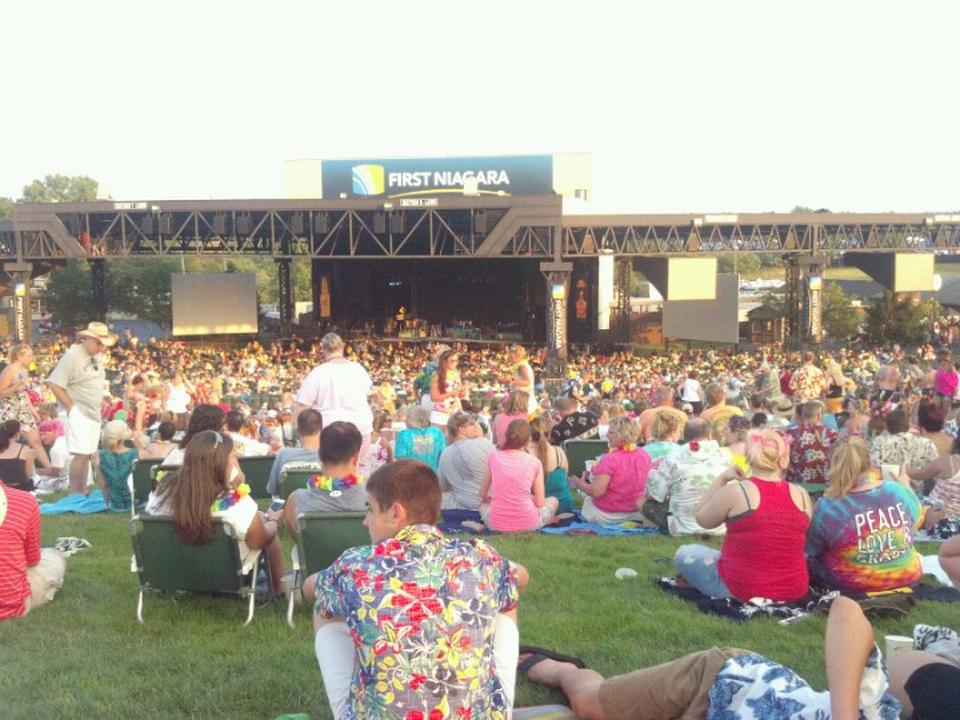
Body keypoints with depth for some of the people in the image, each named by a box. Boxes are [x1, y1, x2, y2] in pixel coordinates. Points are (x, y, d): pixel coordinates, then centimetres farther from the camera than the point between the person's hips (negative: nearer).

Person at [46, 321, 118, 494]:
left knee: (87, 454, 12)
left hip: (94, 413, 8)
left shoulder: (97, 356, 10)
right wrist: (71, 407, -15)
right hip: (78, 413, -8)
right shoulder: (72, 356, -15)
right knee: (81, 454, -13)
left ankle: (83, 494, 20)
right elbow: (54, 384, -18)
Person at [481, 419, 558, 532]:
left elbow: (483, 495, 10)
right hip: (527, 524, -1)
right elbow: (540, 503, -1)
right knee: (553, 501, 28)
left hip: (497, 524, 1)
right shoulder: (534, 462, -2)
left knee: (484, 503, 35)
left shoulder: (493, 457, 2)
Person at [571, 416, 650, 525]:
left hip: (607, 516, -6)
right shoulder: (644, 455, -5)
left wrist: (580, 483, -6)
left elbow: (596, 492, -26)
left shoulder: (610, 459, -25)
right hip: (636, 513, 6)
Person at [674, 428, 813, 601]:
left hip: (739, 590, -4)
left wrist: (722, 478, 2)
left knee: (684, 553, 15)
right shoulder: (801, 495, -6)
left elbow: (702, 519, -1)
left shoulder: (735, 492, -17)